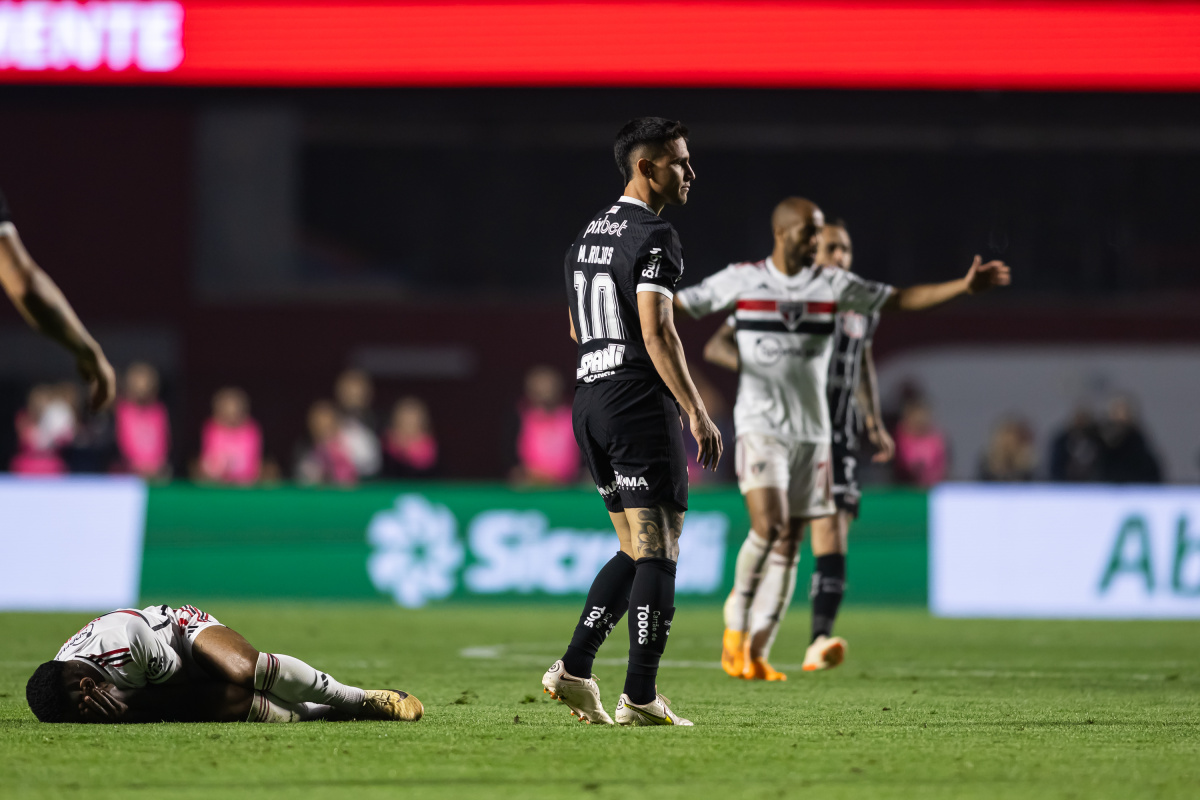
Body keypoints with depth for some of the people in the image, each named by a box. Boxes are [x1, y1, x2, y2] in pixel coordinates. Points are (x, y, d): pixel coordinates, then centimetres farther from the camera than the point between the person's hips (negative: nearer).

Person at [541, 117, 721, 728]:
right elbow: (656, 333, -19)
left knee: (635, 550, 17)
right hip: (639, 402, -9)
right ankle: (640, 698, -8)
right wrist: (697, 412, -19)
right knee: (658, 552, -4)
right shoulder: (654, 236, -11)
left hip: (589, 401, 9)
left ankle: (574, 670, 9)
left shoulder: (589, 235, 16)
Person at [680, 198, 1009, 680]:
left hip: (813, 432, 3)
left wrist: (964, 287, 0)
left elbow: (901, 299, 8)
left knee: (788, 544, 0)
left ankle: (754, 651, 6)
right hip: (760, 427, -3)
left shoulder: (833, 285, 6)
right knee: (769, 527, -20)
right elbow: (681, 303, 4)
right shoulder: (742, 280, -1)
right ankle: (738, 612, 5)